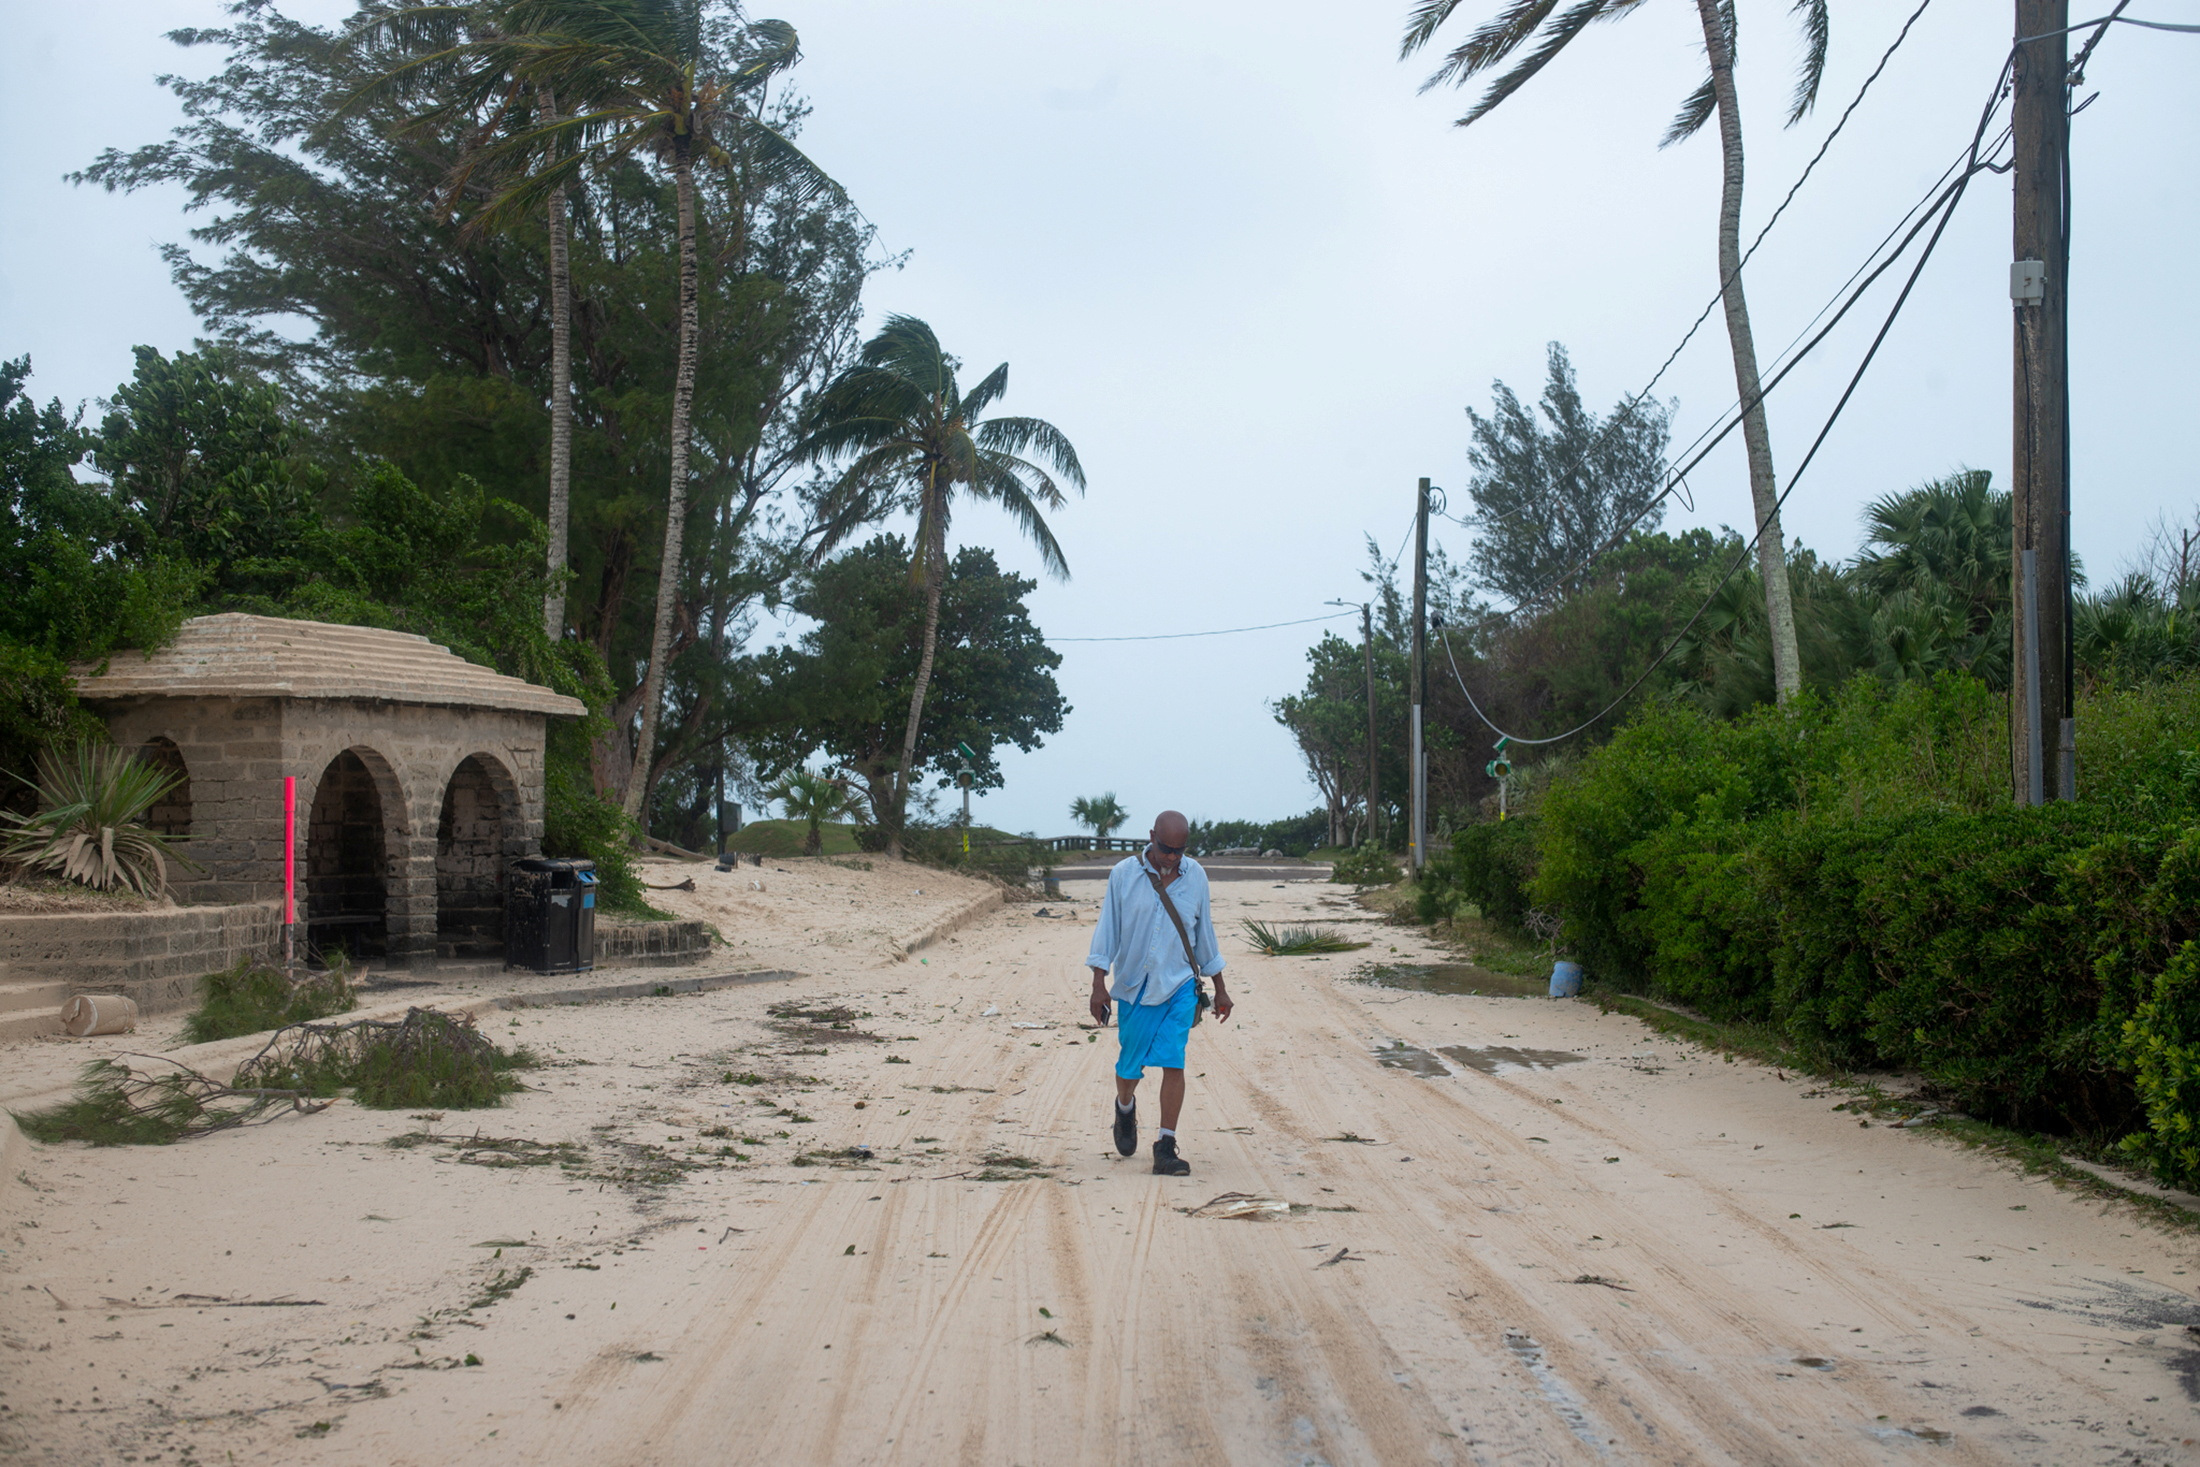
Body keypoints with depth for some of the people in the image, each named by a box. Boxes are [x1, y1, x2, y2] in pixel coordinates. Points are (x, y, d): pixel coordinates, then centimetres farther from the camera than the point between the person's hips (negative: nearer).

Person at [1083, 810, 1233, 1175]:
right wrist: (1099, 984, -8)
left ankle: (1166, 1148, -9)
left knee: (1173, 1062, -11)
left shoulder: (1195, 876, 3)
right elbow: (1107, 929, -1)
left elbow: (1204, 932, 12)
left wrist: (1219, 989, 16)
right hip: (1135, 986, 0)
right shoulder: (1123, 874, -4)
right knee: (1130, 1065, 10)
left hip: (1180, 985, 1)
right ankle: (1125, 1108, 44)